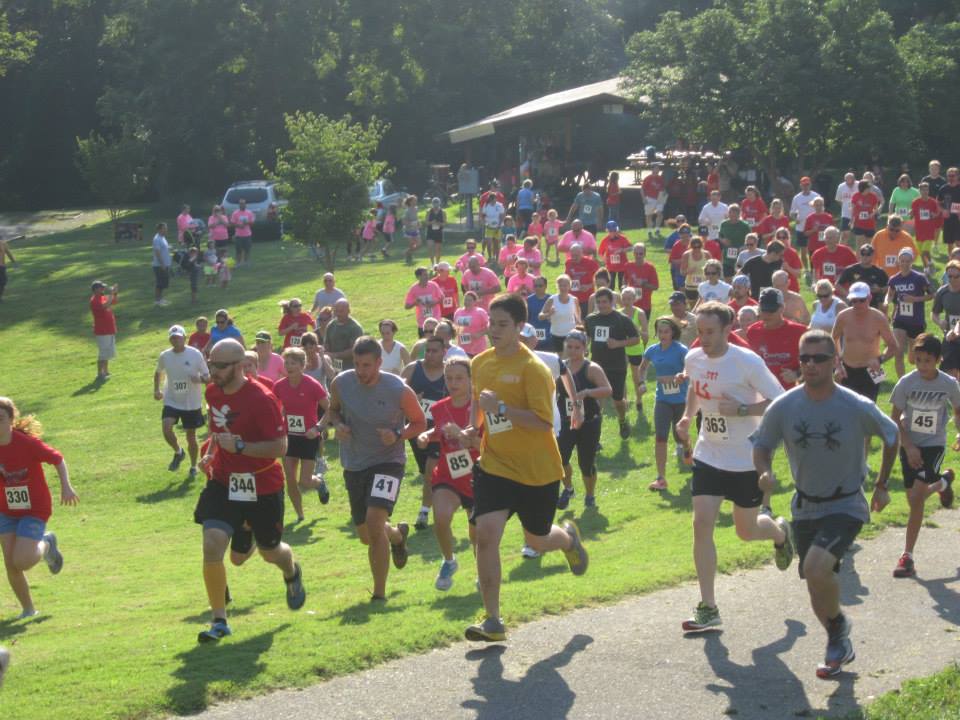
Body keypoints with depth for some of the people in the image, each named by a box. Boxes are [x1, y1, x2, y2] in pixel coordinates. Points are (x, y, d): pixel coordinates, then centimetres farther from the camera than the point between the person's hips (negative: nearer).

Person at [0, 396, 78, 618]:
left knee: (21, 562, -16)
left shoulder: (27, 443, -22)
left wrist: (66, 486, -22)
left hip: (35, 510, -5)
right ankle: (27, 609, 19)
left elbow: (57, 459, -11)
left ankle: (46, 544, 18)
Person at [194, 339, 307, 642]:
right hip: (223, 482, 4)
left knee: (270, 552, 14)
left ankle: (292, 573, 54)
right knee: (212, 546, -14)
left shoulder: (262, 399, -22)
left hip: (262, 486, -4)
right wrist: (211, 454, 5)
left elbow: (280, 447, -23)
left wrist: (239, 446, -31)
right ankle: (219, 621, 3)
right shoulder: (213, 392, -1)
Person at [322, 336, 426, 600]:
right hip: (354, 465, 5)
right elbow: (333, 409, 12)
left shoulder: (399, 391, -17)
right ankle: (398, 534, 52)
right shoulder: (340, 383, -8)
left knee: (375, 521, -25)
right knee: (366, 536, 13)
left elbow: (420, 422, -3)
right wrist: (337, 425, -10)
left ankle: (379, 594, -12)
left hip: (388, 461, -4)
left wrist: (398, 435, -22)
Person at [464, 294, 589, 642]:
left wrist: (502, 408, -32)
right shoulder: (480, 363, 3)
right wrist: (475, 429, 4)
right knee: (486, 532, -15)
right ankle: (492, 621, -7)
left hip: (537, 470, -4)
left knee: (537, 540, 13)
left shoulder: (533, 369, -17)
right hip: (494, 466, 4)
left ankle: (568, 537, 52)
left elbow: (544, 423, -24)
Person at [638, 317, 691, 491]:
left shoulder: (681, 350, -13)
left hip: (681, 400, -3)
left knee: (679, 436, 11)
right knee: (660, 437, -9)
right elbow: (643, 367, 19)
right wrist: (642, 382, 2)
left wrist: (677, 377, -40)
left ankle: (687, 451, 50)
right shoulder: (652, 350, 2)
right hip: (662, 400, 3)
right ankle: (661, 478, -7)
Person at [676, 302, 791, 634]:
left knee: (746, 531, 9)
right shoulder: (693, 359, -1)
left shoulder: (747, 362, -18)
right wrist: (687, 416, 4)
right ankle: (707, 609, -3)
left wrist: (740, 410, -26)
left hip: (747, 459, -4)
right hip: (709, 455, 4)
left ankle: (780, 532, 48)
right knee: (702, 524, -10)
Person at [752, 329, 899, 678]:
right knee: (817, 588, 12)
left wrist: (882, 486, 7)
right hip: (805, 507, 4)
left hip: (846, 507, -4)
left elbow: (891, 436, 2)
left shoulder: (857, 408, -16)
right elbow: (762, 444, 4)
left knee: (816, 568, -28)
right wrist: (764, 472, -18)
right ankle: (840, 647, 38)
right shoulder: (784, 407, -10)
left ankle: (838, 624, 2)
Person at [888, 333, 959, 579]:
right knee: (914, 500, 9)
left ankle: (907, 556, -7)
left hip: (934, 445, -2)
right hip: (910, 446, 2)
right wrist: (909, 447, -11)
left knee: (916, 498, -16)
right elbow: (895, 418, -4)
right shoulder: (906, 383, -10)